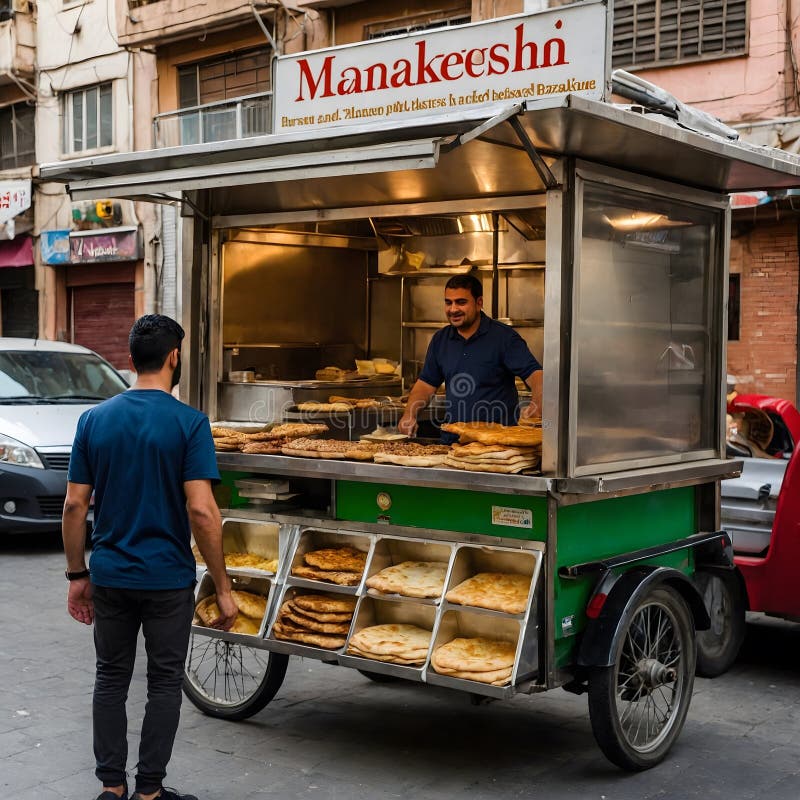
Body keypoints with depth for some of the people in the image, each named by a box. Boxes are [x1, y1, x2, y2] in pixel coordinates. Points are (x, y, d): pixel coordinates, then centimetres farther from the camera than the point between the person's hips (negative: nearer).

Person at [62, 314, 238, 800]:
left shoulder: (94, 419, 0)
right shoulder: (189, 423, -13)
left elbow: (75, 506, 0)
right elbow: (201, 511, -18)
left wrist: (77, 574, 11)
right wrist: (223, 589, -11)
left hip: (110, 577, 3)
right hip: (168, 579, -3)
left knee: (111, 680, 15)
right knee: (164, 683, 10)